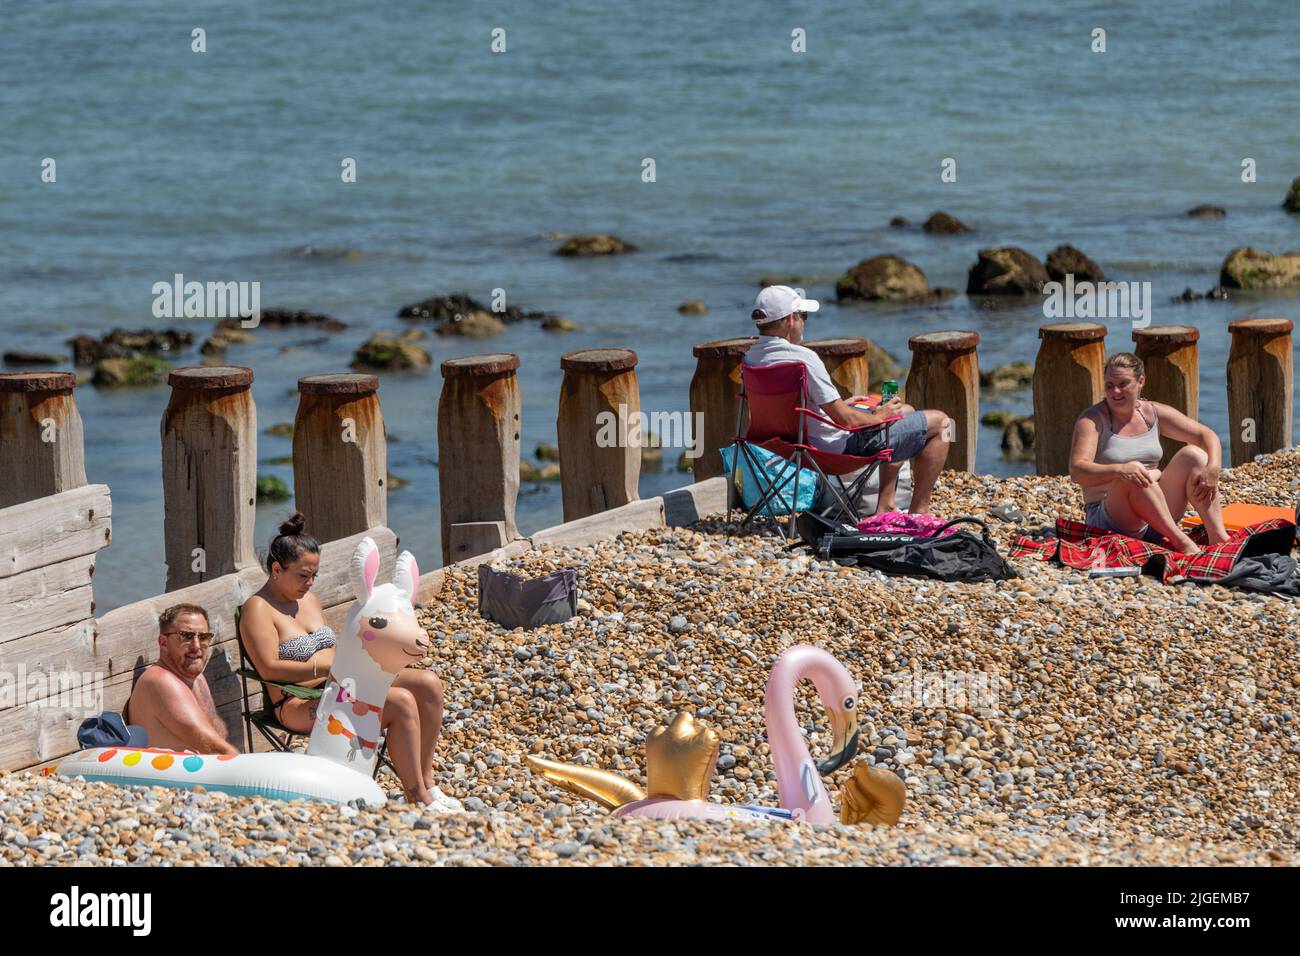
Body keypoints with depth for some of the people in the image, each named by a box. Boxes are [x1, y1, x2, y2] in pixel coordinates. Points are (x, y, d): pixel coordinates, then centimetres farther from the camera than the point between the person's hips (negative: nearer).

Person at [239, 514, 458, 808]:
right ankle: (419, 801, -22)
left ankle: (426, 784, -5)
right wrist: (326, 668, -21)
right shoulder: (258, 609, -8)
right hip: (301, 705, -9)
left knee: (428, 684, -10)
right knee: (401, 702, -28)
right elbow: (269, 668, -18)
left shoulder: (309, 600, 20)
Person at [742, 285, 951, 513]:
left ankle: (885, 505, 31)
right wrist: (878, 417, -6)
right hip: (842, 445, -10)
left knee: (905, 410, 31)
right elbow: (846, 419, -25)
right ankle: (918, 514, 7)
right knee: (939, 422, 1)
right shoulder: (802, 357, -29)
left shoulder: (751, 358, -1)